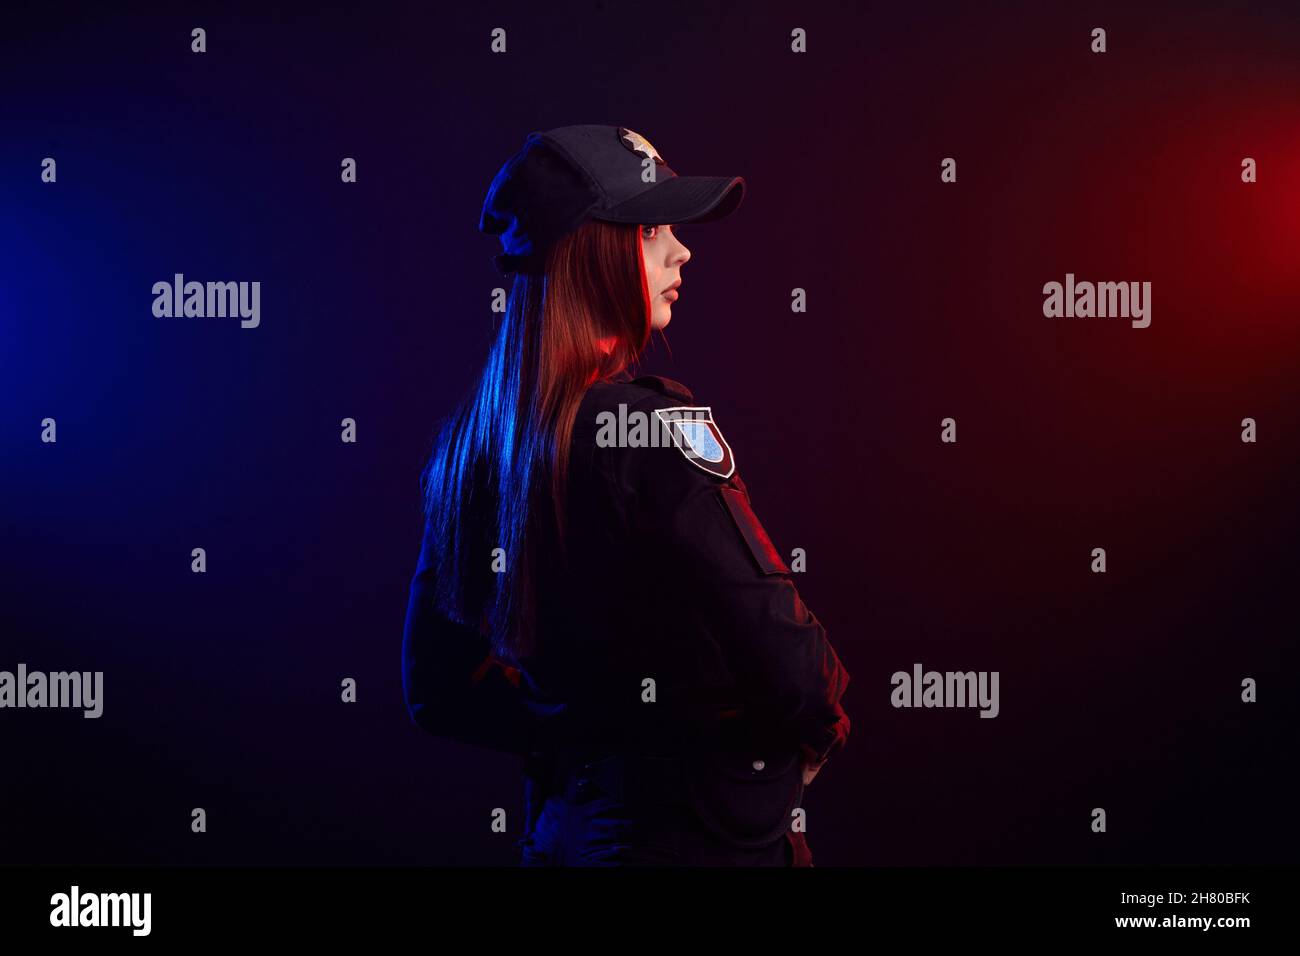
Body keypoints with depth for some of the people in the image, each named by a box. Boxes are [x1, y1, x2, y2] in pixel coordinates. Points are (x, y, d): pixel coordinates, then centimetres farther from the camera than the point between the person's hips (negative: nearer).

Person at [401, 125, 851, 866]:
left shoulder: (470, 440, 2)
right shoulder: (658, 425, -20)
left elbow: (439, 690, 8)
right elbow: (779, 649, -22)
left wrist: (584, 736, 13)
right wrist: (823, 725, -2)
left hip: (566, 825, 7)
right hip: (711, 831, -7)